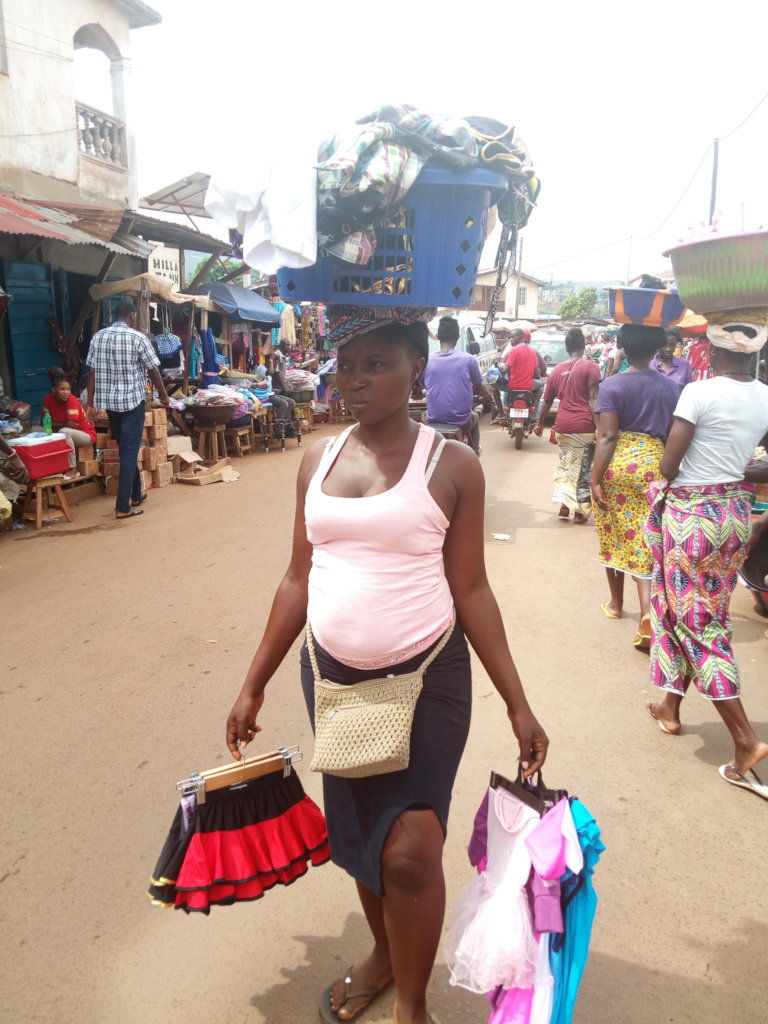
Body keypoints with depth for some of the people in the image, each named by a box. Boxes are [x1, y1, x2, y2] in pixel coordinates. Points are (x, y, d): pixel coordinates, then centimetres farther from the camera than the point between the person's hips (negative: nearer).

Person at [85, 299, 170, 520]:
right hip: (132, 401, -5)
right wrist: (164, 395, 9)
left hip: (108, 402, 6)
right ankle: (123, 507, -5)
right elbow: (153, 370, -5)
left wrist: (90, 404, 7)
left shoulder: (98, 337, 5)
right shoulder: (137, 337, -9)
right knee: (130, 452, -3)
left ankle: (136, 495, 31)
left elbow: (91, 372, 4)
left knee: (125, 449, 19)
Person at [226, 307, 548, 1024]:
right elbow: (299, 579, 7)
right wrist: (254, 684, 9)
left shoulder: (451, 467, -8)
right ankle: (383, 953, 47)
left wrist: (517, 704, -6)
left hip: (426, 680, -4)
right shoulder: (318, 460, 2)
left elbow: (471, 591, -5)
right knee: (356, 833, 19)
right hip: (333, 675, 5)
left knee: (409, 851, 0)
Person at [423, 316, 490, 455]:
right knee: (475, 417, 36)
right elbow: (480, 389, 5)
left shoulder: (427, 361, -6)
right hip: (461, 420, 0)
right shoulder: (468, 359, -9)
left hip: (434, 420, 1)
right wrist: (488, 395, 29)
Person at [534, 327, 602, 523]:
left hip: (562, 425, 4)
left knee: (565, 465, 19)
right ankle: (579, 511, 11)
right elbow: (593, 400, -10)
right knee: (583, 469, 5)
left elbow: (547, 401, 20)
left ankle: (564, 504, 16)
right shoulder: (590, 367, -2)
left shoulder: (556, 370, 13)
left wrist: (540, 424, 33)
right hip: (584, 426, -4)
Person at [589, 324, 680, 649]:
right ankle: (647, 610, -13)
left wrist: (595, 479, -12)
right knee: (644, 540, 5)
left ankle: (616, 603, 29)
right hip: (654, 465, 2)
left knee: (613, 535, 14)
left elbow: (607, 436, -13)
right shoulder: (670, 387, 5)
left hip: (618, 464, -2)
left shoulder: (612, 385, -7)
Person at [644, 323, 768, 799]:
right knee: (709, 614, 18)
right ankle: (671, 706, 34)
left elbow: (669, 461, -16)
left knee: (696, 620, 2)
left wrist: (673, 483, 4)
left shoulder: (700, 391, -15)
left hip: (690, 513, -7)